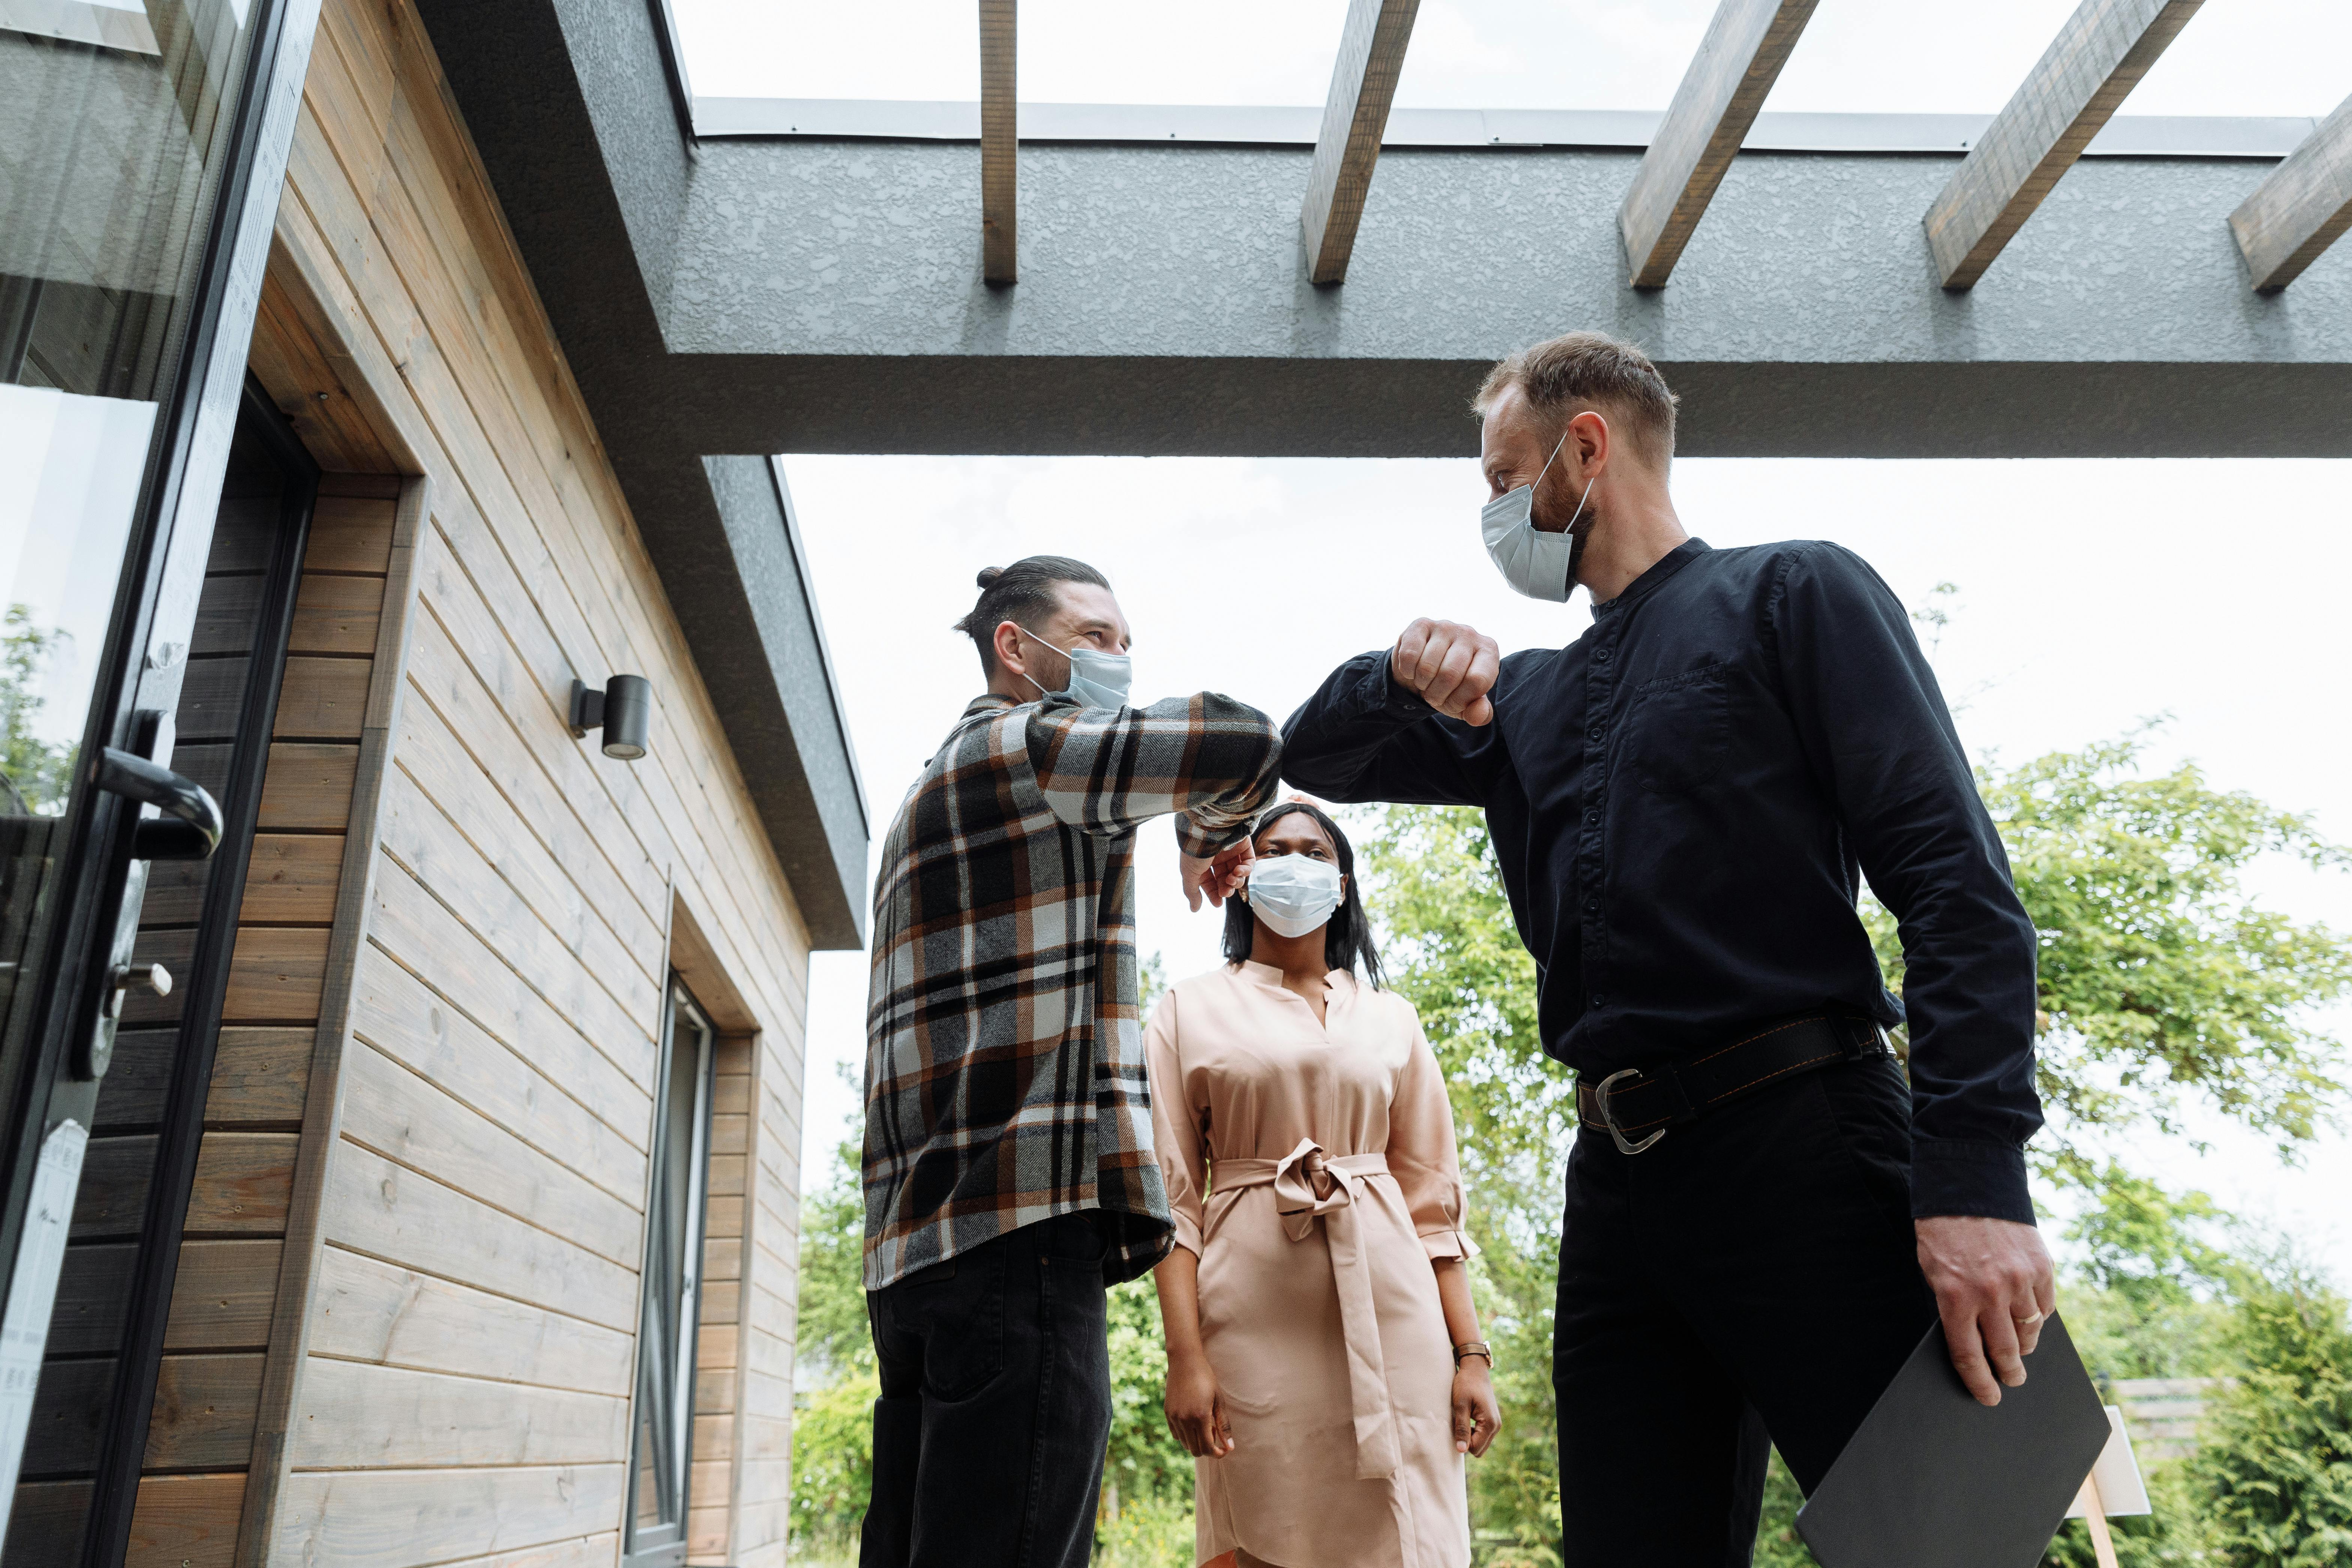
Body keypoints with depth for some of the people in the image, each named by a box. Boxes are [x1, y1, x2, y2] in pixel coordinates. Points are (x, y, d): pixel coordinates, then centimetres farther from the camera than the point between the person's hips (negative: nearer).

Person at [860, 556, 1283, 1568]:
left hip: (924, 1240, 10)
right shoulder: (1023, 743, -2)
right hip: (1020, 1224, -10)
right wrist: (1207, 830, 6)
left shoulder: (939, 787, 29)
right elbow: (1242, 742, -15)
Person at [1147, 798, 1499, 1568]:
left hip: (1390, 1302, 2)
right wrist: (1185, 1354, -10)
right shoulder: (1190, 1009, 7)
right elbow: (1173, 1194, 0)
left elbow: (1431, 1195, 10)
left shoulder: (1391, 1018, 14)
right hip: (1253, 1309, -2)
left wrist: (1471, 1352, 2)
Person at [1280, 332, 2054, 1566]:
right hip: (1617, 1186, 6)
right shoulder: (1525, 701, 22)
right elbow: (1314, 756, 24)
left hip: (1804, 1147, -6)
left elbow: (1956, 884, -6)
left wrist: (1975, 1177, -18)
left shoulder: (1793, 598, 4)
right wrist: (1404, 668, 1)